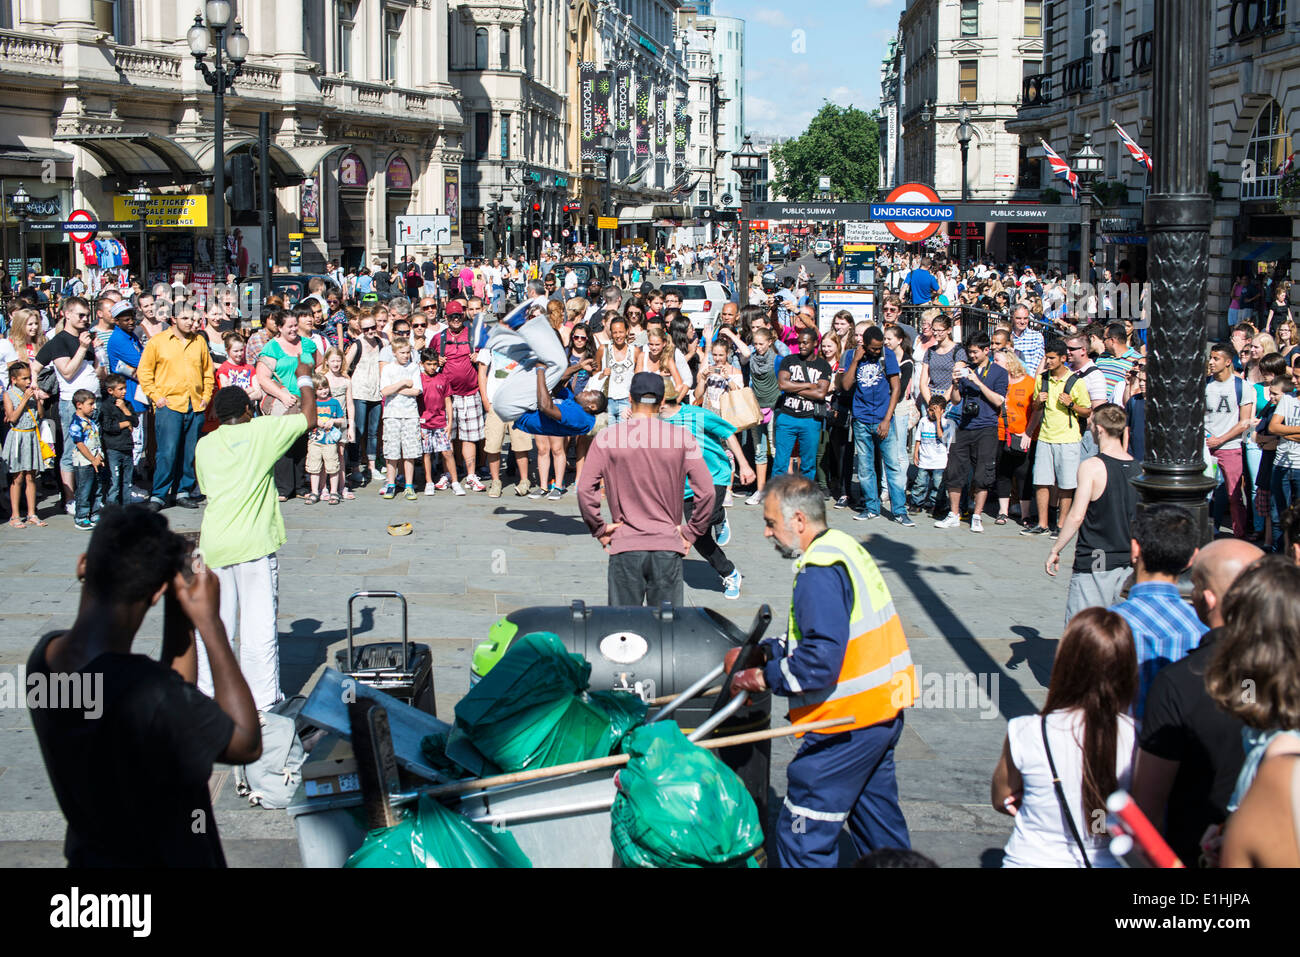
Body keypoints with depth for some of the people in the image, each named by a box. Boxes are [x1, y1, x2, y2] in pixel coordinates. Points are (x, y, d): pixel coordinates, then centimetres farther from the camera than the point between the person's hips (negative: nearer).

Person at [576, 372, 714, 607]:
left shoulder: (607, 438, -2)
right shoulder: (682, 438, 0)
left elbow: (585, 491, -6)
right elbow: (706, 491, -3)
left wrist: (599, 529, 5)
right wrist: (691, 532, 7)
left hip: (625, 546, -1)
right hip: (669, 547, 1)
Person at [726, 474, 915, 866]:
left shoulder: (819, 573, -21)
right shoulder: (842, 546, 10)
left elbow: (820, 661, -27)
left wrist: (764, 678, -14)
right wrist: (760, 652, 11)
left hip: (848, 722, -10)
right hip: (884, 707, 10)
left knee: (803, 835, -3)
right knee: (875, 812, 23)